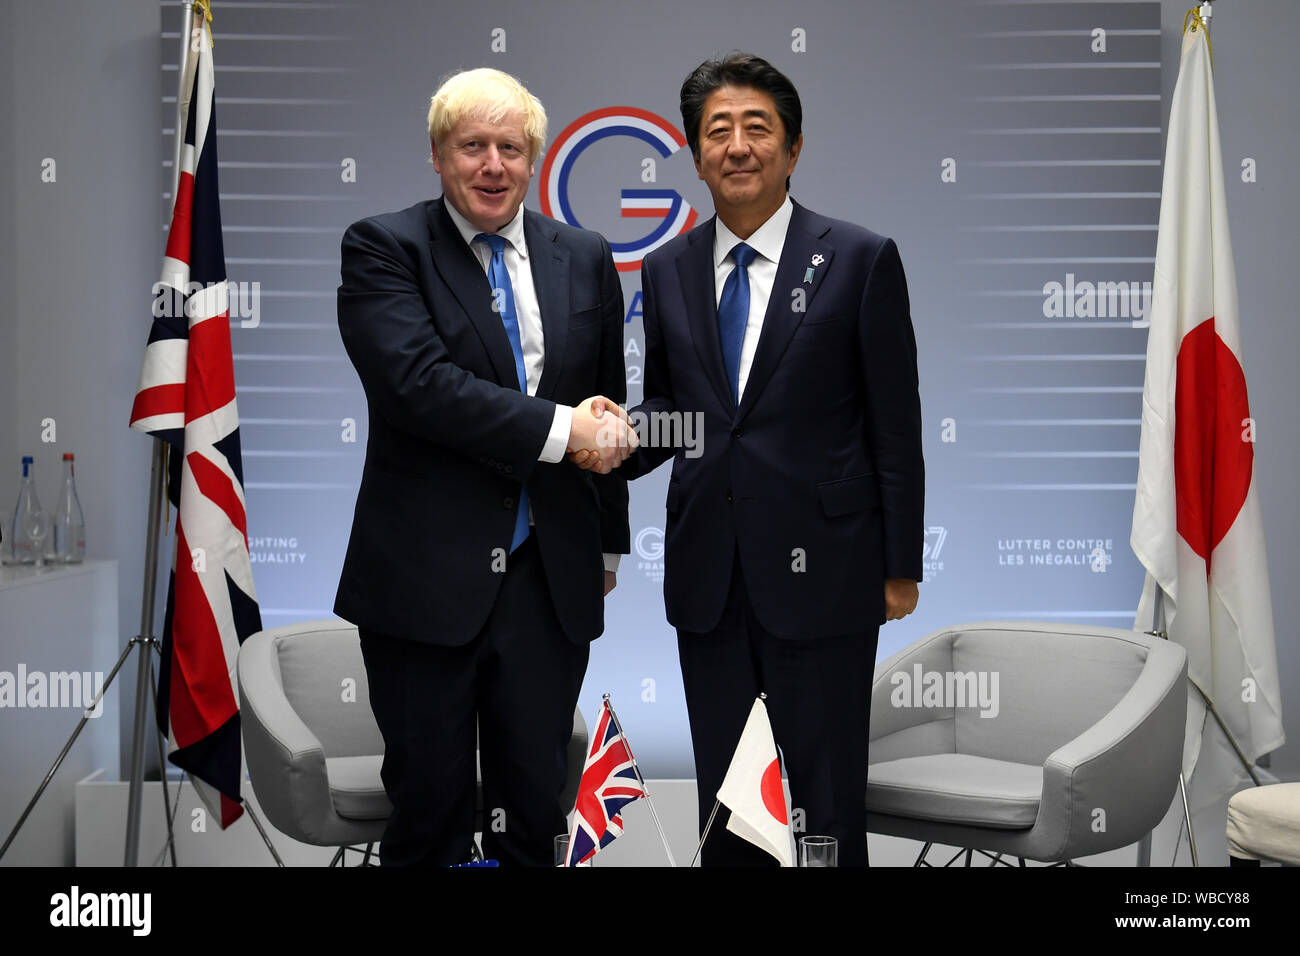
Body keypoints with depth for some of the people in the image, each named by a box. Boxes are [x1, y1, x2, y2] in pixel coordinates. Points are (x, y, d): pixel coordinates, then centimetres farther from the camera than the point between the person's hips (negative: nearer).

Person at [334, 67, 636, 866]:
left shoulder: (586, 259, 9)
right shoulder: (384, 248, -3)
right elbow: (416, 383, -19)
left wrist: (609, 542, 20)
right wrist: (559, 428, -19)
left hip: (552, 581, 3)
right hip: (426, 578, -3)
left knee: (535, 804, 12)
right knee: (429, 800, 10)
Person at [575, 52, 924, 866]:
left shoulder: (861, 259, -4)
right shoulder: (668, 270, 8)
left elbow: (896, 425, -4)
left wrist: (901, 566, -5)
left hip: (819, 570, -4)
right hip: (707, 576, 4)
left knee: (829, 802, 7)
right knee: (722, 801, 15)